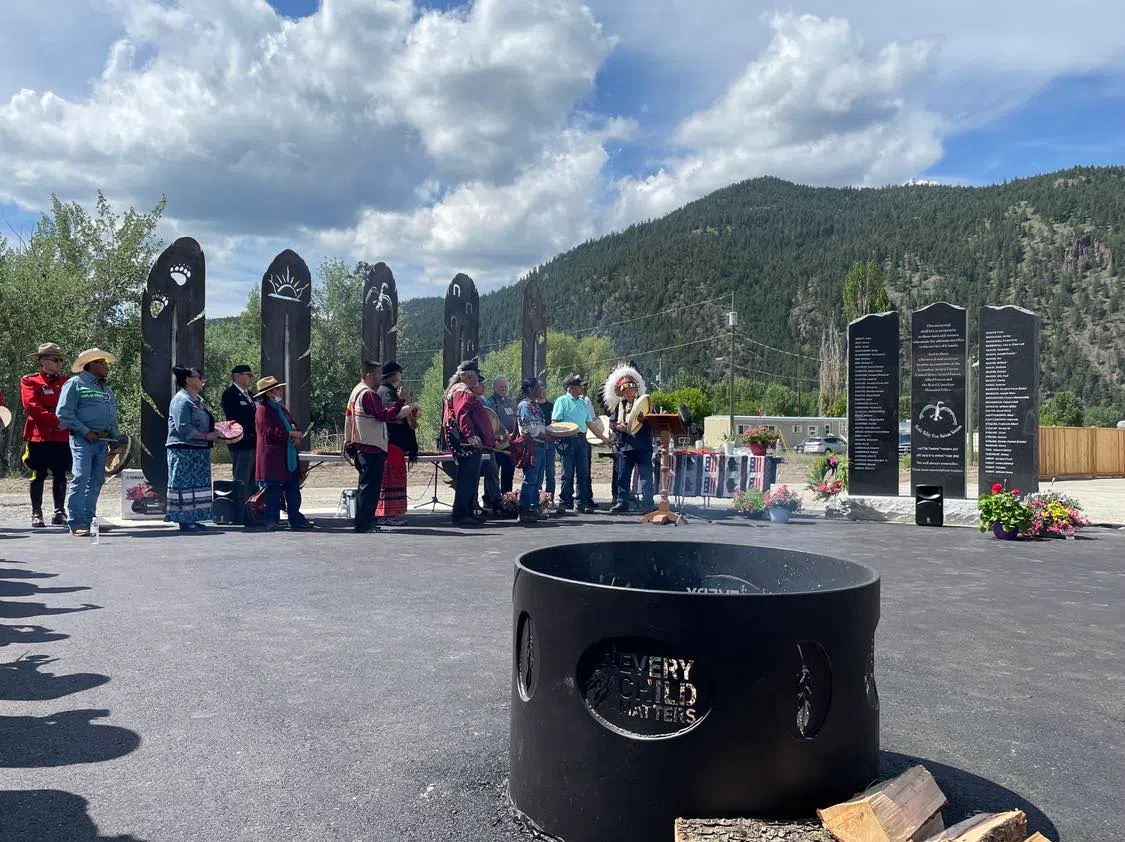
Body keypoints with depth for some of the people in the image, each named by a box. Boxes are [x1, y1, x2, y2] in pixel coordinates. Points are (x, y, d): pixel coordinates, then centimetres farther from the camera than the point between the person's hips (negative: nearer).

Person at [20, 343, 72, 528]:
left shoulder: (66, 382, 13)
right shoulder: (29, 381, 2)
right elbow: (31, 406, -11)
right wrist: (56, 420, -18)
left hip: (62, 437, 3)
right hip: (38, 435, -3)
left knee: (60, 475, 5)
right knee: (38, 475, 1)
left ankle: (59, 511, 12)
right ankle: (36, 514, 8)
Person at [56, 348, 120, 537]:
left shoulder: (107, 389, 21)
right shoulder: (75, 383, -2)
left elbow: (113, 416, 25)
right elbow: (63, 412, -10)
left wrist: (114, 438, 11)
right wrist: (85, 431, -13)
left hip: (102, 441, 7)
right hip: (83, 440, -7)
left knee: (97, 481, 8)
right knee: (80, 478, -11)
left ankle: (88, 519, 15)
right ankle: (76, 523, -11)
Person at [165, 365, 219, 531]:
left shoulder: (197, 400, 17)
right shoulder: (182, 400, -12)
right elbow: (183, 428, -21)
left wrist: (215, 433, 11)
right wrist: (206, 436, -18)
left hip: (198, 452, 10)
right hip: (184, 451, -10)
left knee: (197, 485, 11)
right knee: (185, 485, -5)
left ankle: (191, 518, 17)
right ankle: (184, 520, -1)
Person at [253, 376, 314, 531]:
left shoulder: (281, 408, 20)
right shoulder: (263, 410, -8)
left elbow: (293, 426, 23)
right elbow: (270, 432, -17)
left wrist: (297, 436, 1)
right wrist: (290, 434, -15)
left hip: (288, 457, 8)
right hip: (272, 457, -8)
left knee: (293, 489, 8)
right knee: (273, 489, -4)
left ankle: (296, 519, 13)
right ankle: (272, 520, 4)